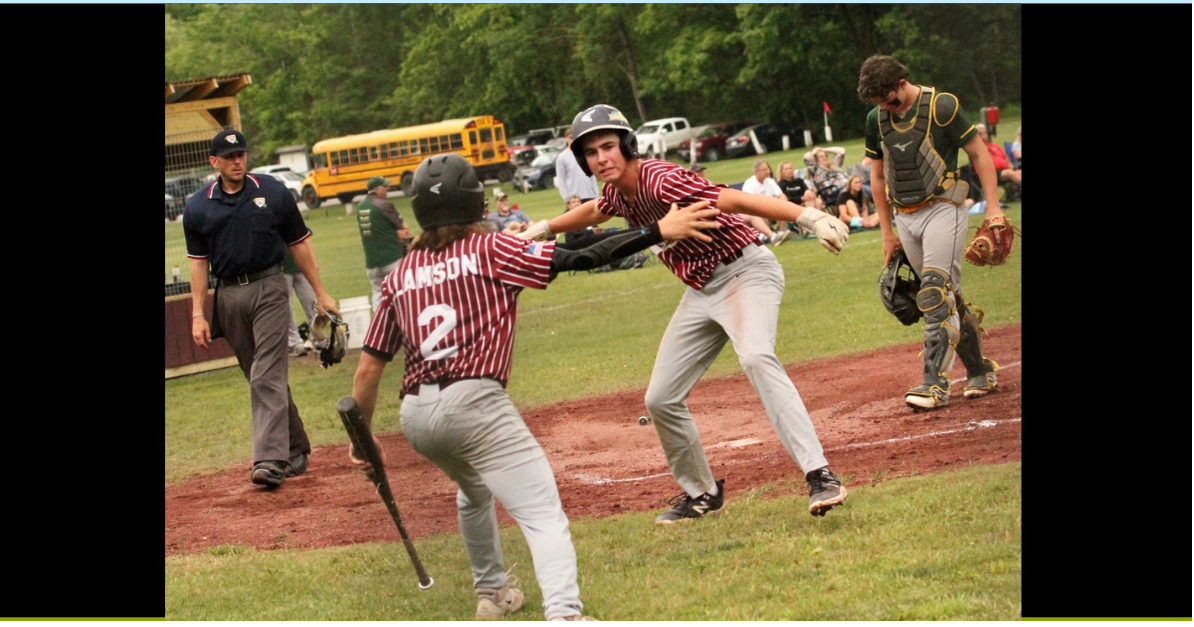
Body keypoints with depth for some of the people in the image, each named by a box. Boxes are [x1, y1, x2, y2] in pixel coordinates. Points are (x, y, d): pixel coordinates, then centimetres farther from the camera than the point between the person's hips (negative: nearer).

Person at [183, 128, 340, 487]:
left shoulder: (274, 194, 1)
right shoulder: (198, 208, 4)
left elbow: (299, 245, 7)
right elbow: (198, 263, 8)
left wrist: (320, 294, 6)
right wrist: (198, 315, 2)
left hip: (269, 289, -3)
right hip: (229, 296, 3)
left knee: (267, 376, -14)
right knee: (260, 378, 10)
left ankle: (270, 460, -22)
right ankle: (296, 452, 22)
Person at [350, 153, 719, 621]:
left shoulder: (400, 276, 15)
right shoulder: (489, 249, 3)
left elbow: (369, 367, 13)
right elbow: (576, 258, -7)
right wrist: (658, 231, -8)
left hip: (414, 416, 6)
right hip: (473, 403, -6)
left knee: (474, 489, 35)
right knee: (543, 515, -13)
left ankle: (492, 593, 47)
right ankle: (563, 614, -35)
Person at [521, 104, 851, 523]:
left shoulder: (660, 181, -25)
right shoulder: (619, 194, 1)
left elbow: (736, 201, -36)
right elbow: (596, 210, 27)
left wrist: (812, 218, -46)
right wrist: (538, 231, 40)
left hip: (745, 272, -9)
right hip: (701, 291, 9)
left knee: (756, 357, -36)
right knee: (661, 400, 8)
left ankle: (819, 476, -40)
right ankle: (702, 494, 26)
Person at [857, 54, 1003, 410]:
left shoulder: (942, 106, -10)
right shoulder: (876, 119, 7)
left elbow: (979, 154, -4)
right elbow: (878, 176, 18)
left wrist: (993, 208, -11)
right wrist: (887, 232, 17)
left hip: (942, 210, -6)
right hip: (905, 217, 6)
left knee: (936, 295, -16)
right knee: (948, 299, 9)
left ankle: (935, 384, -20)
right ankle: (980, 372, 19)